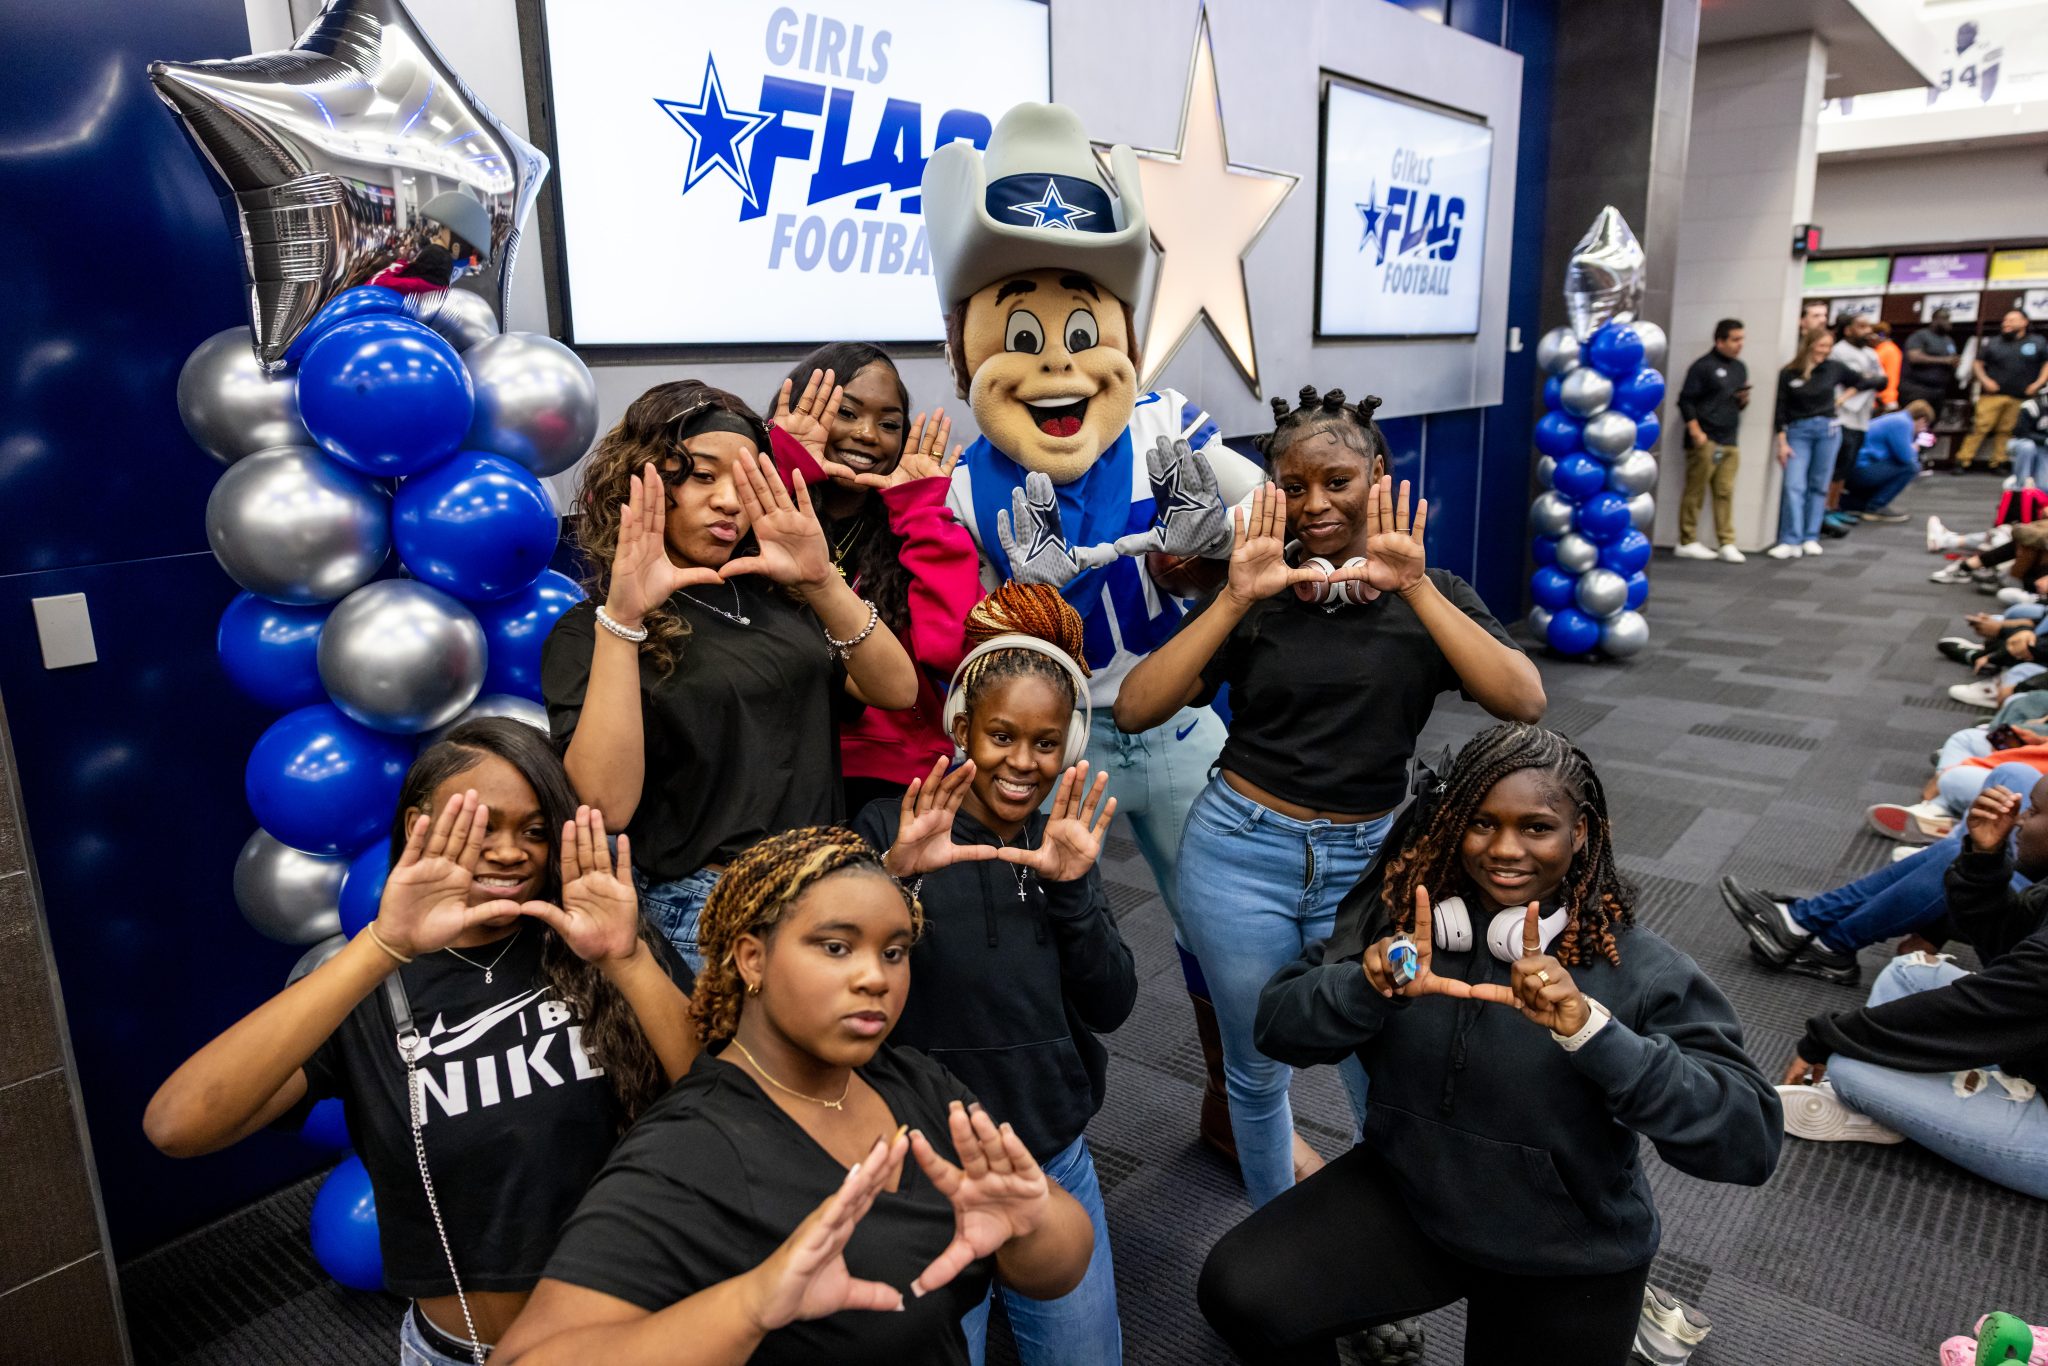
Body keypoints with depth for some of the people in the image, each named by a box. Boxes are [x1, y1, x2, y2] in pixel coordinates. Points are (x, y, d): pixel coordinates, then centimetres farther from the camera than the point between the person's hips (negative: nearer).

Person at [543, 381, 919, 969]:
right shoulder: (588, 631, -2)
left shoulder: (773, 597, 9)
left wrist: (822, 583, -14)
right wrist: (620, 619, -21)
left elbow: (897, 691, -2)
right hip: (701, 908, -4)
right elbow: (604, 807, -17)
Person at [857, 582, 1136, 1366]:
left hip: (1056, 1163, 4)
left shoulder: (1063, 843, 4)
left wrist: (1071, 888, -18)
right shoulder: (893, 829, -8)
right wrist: (892, 875, -33)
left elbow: (1110, 1008, -4)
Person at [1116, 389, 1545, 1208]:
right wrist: (1236, 599, -20)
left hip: (1367, 860, 0)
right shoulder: (1254, 596, -2)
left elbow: (1523, 702, -19)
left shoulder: (1430, 595, 0)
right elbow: (1135, 710, -14)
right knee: (1257, 1071, 14)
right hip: (1240, 850, 0)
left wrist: (1414, 589, -24)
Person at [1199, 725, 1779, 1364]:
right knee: (1237, 1291, -16)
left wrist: (1590, 1030, -40)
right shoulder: (1397, 910, -11)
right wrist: (1369, 988, -33)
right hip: (1405, 1192, 2)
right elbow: (1278, 1027, -13)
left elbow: (1751, 1141, -27)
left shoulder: (1642, 971, -19)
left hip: (1565, 1258, -1)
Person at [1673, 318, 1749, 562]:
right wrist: (1696, 432, -15)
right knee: (1695, 492, -3)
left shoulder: (1740, 367, 18)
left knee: (1725, 492, 3)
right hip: (1705, 441, -6)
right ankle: (1687, 542, 3)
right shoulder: (1703, 366, -4)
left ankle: (1728, 543, 4)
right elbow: (1686, 400, -9)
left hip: (1730, 441, 6)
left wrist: (1744, 400, 2)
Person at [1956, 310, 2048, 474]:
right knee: (1980, 427, -10)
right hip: (1993, 394, -1)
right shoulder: (1993, 343, 8)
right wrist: (1985, 380, -2)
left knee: (2006, 430, 3)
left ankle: (1998, 463, 10)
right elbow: (1977, 363, 12)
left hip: (2020, 398, 1)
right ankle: (1963, 461, -10)